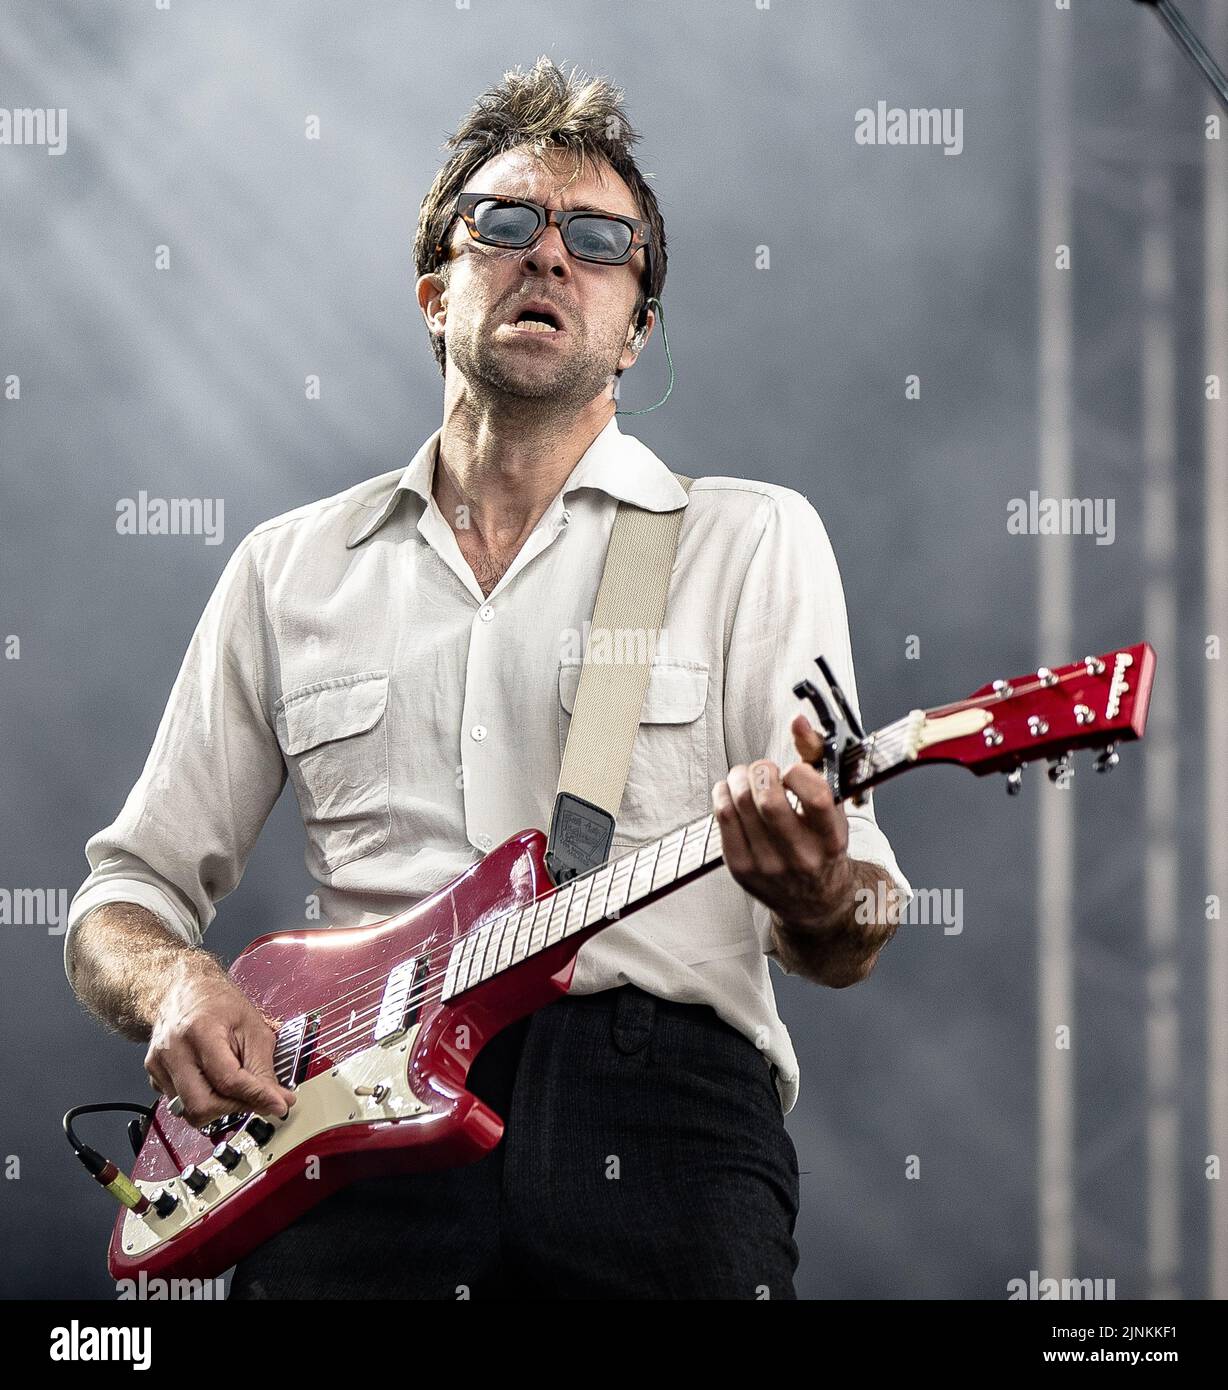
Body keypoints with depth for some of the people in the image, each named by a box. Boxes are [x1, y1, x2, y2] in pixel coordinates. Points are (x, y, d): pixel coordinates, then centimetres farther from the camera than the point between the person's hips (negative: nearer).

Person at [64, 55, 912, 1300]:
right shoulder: (292, 568, 20)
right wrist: (177, 986, -3)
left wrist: (821, 901, -19)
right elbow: (128, 890, 21)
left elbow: (848, 947, 5)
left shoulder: (752, 539, 13)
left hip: (656, 1114, -1)